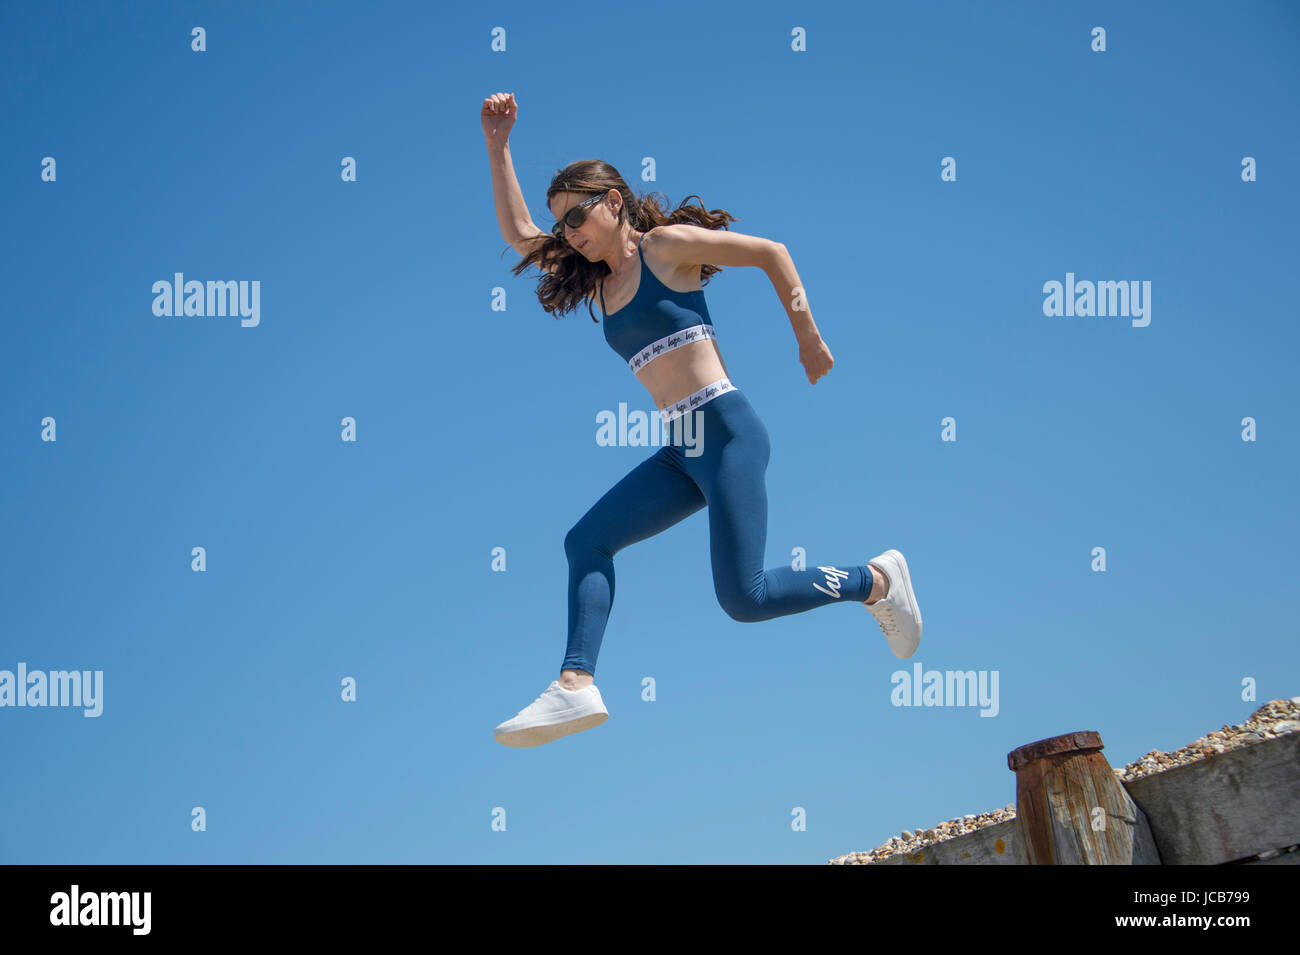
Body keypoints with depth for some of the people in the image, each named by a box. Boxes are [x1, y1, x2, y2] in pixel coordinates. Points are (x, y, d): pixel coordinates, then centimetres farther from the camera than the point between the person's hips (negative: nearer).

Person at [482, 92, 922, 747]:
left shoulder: (665, 244, 0)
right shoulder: (601, 280, 19)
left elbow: (772, 252, 3)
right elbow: (518, 235, 24)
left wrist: (808, 336, -1)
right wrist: (498, 147, 17)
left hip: (725, 430, -8)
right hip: (680, 451, 8)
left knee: (744, 598, -14)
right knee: (587, 541, -7)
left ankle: (876, 580, 6)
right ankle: (576, 685, -16)